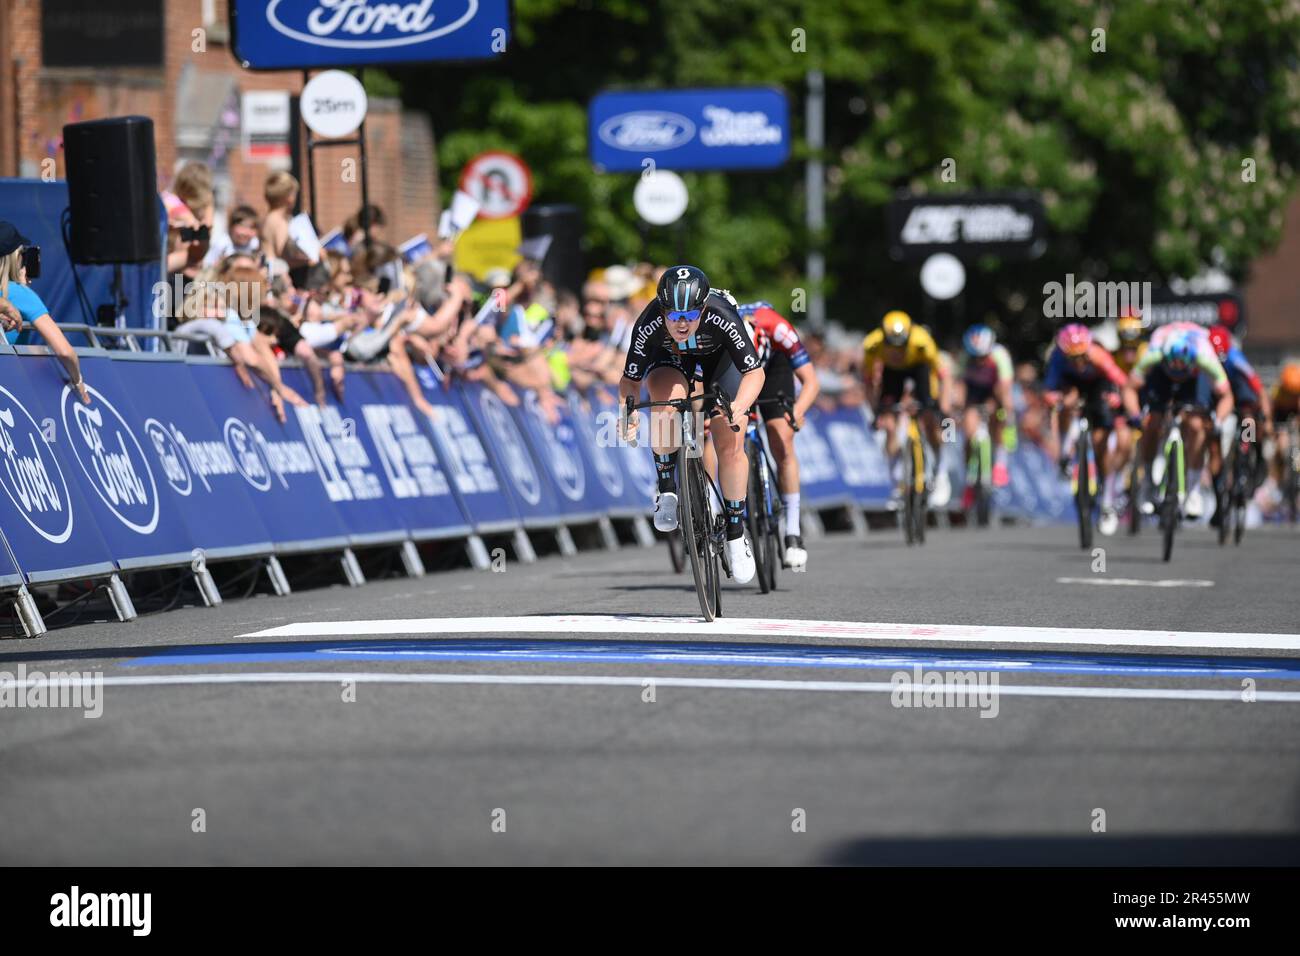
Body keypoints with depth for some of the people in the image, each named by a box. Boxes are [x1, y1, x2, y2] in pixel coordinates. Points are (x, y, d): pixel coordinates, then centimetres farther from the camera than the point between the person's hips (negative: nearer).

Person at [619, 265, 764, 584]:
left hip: (719, 359, 0)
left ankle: (736, 534, 7)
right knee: (667, 393, -35)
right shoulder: (649, 325, -35)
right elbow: (630, 379, -25)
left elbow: (755, 372, -33)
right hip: (670, 359, 0)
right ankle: (667, 491, -19)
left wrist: (738, 407, -52)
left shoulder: (722, 317, -38)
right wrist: (628, 411, -46)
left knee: (730, 445, -11)